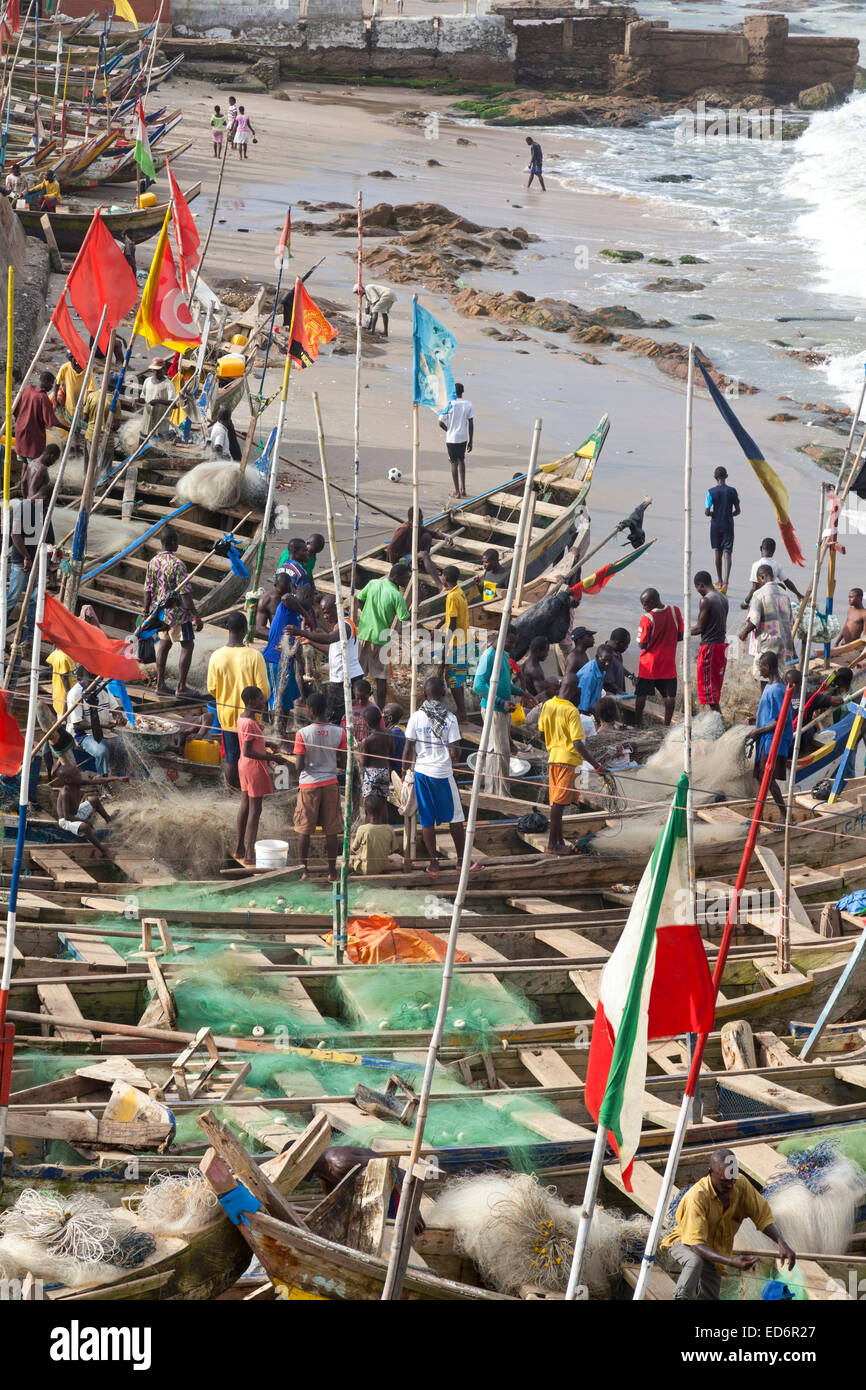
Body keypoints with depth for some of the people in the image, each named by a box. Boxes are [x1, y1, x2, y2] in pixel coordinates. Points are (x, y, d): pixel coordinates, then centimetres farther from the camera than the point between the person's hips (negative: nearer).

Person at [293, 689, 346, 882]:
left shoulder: (303, 734, -15)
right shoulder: (339, 733, -7)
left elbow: (299, 766, -14)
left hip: (308, 785, -2)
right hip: (330, 783, 2)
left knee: (304, 829, 10)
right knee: (331, 830, 8)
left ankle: (304, 869, 15)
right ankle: (332, 871, 11)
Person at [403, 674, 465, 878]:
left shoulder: (416, 717, -4)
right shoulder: (449, 718, -8)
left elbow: (408, 749, -3)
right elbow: (455, 751, -9)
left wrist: (404, 771, 11)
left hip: (422, 771, 1)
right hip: (444, 773, -1)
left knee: (426, 821, 7)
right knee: (454, 818, 12)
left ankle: (433, 863, 7)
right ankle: (461, 859, 17)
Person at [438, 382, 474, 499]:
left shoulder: (449, 405, -11)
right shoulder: (468, 405, -3)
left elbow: (441, 423, -11)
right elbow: (471, 424, -2)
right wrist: (470, 441, 6)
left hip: (451, 438, -3)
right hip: (463, 438, 3)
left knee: (454, 463, 5)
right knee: (461, 460, 22)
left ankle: (457, 491, 7)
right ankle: (463, 488, 19)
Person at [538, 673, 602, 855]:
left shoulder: (547, 705, 2)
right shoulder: (571, 711, -18)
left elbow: (542, 733, 14)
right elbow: (577, 744, -22)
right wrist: (595, 765, -20)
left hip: (553, 756, 7)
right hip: (568, 758, -7)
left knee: (556, 802, 13)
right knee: (559, 802, -3)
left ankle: (559, 841, 20)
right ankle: (552, 844, 1)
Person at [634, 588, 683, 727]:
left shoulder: (647, 619, -19)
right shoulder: (675, 611, -6)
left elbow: (642, 645, -14)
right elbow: (681, 636, 1)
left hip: (649, 664, -3)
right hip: (668, 663, 3)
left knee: (641, 695, 7)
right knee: (669, 696, 7)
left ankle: (637, 724, 10)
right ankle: (667, 725, 7)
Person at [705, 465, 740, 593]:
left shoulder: (711, 492, -8)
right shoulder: (732, 491, -4)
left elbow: (706, 512, -10)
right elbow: (737, 511, 1)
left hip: (715, 525, 0)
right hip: (728, 525, 0)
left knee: (717, 551, 16)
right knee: (727, 553, -3)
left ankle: (720, 581, 23)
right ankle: (725, 582, -20)